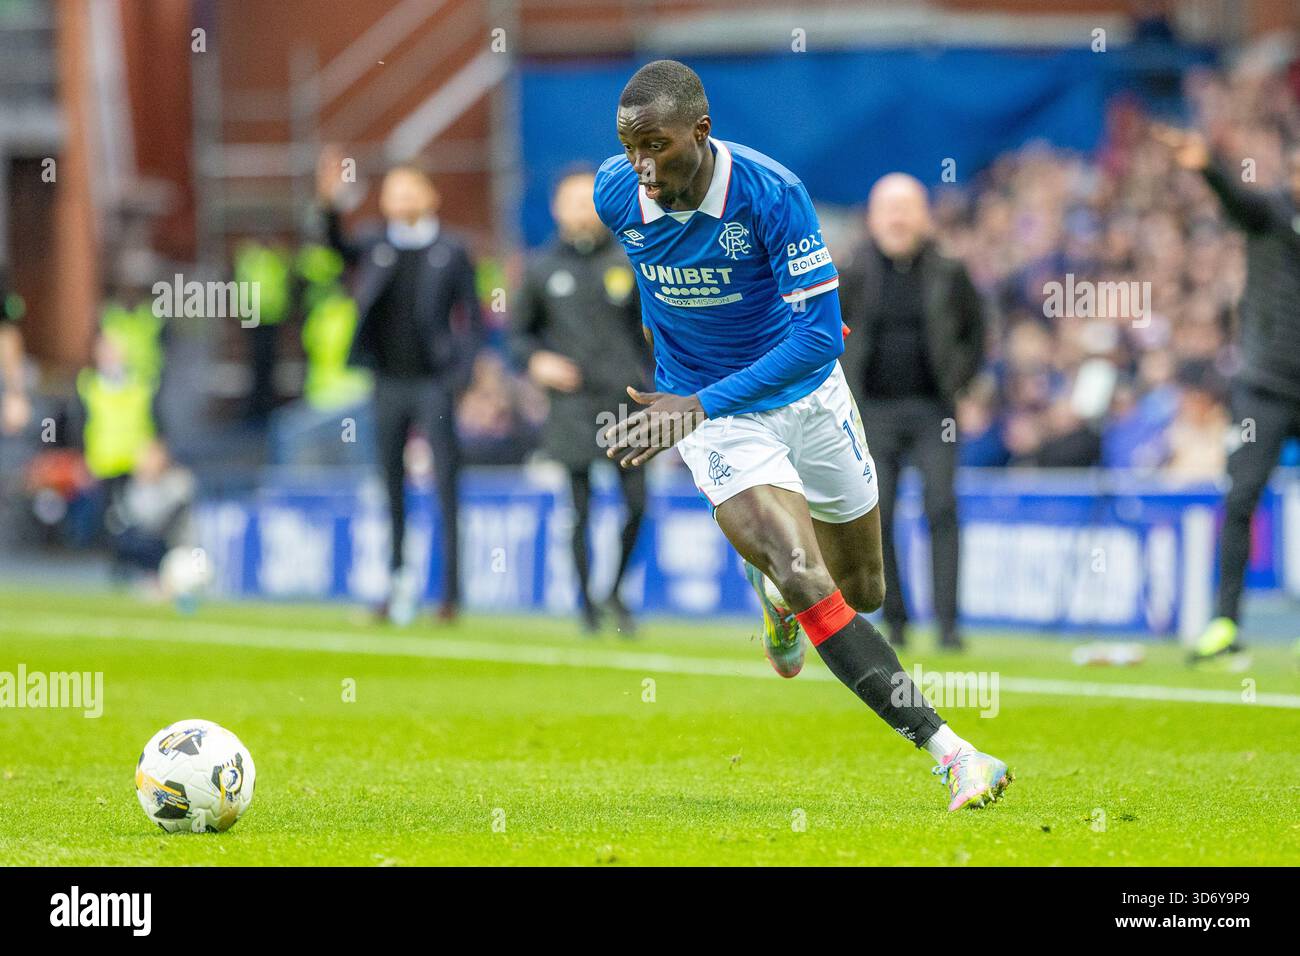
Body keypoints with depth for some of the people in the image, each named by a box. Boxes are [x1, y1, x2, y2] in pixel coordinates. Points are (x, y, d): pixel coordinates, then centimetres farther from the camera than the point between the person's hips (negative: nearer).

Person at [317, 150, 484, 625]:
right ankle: (398, 578, 17)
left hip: (433, 384, -3)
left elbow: (472, 320, 3)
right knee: (393, 487, 7)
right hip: (389, 384, 3)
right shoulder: (376, 247, 8)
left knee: (445, 488, -6)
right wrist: (330, 204, -28)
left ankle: (451, 591, -4)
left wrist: (460, 375, -8)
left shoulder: (451, 252, 3)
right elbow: (338, 246, -11)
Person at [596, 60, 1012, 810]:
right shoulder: (616, 193, -16)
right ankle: (947, 751, -23)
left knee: (863, 591, 17)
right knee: (807, 584, -21)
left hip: (807, 395, 0)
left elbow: (820, 337, -29)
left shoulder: (772, 193, -27)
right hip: (712, 417, 0)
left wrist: (700, 404, -35)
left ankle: (776, 589, 53)